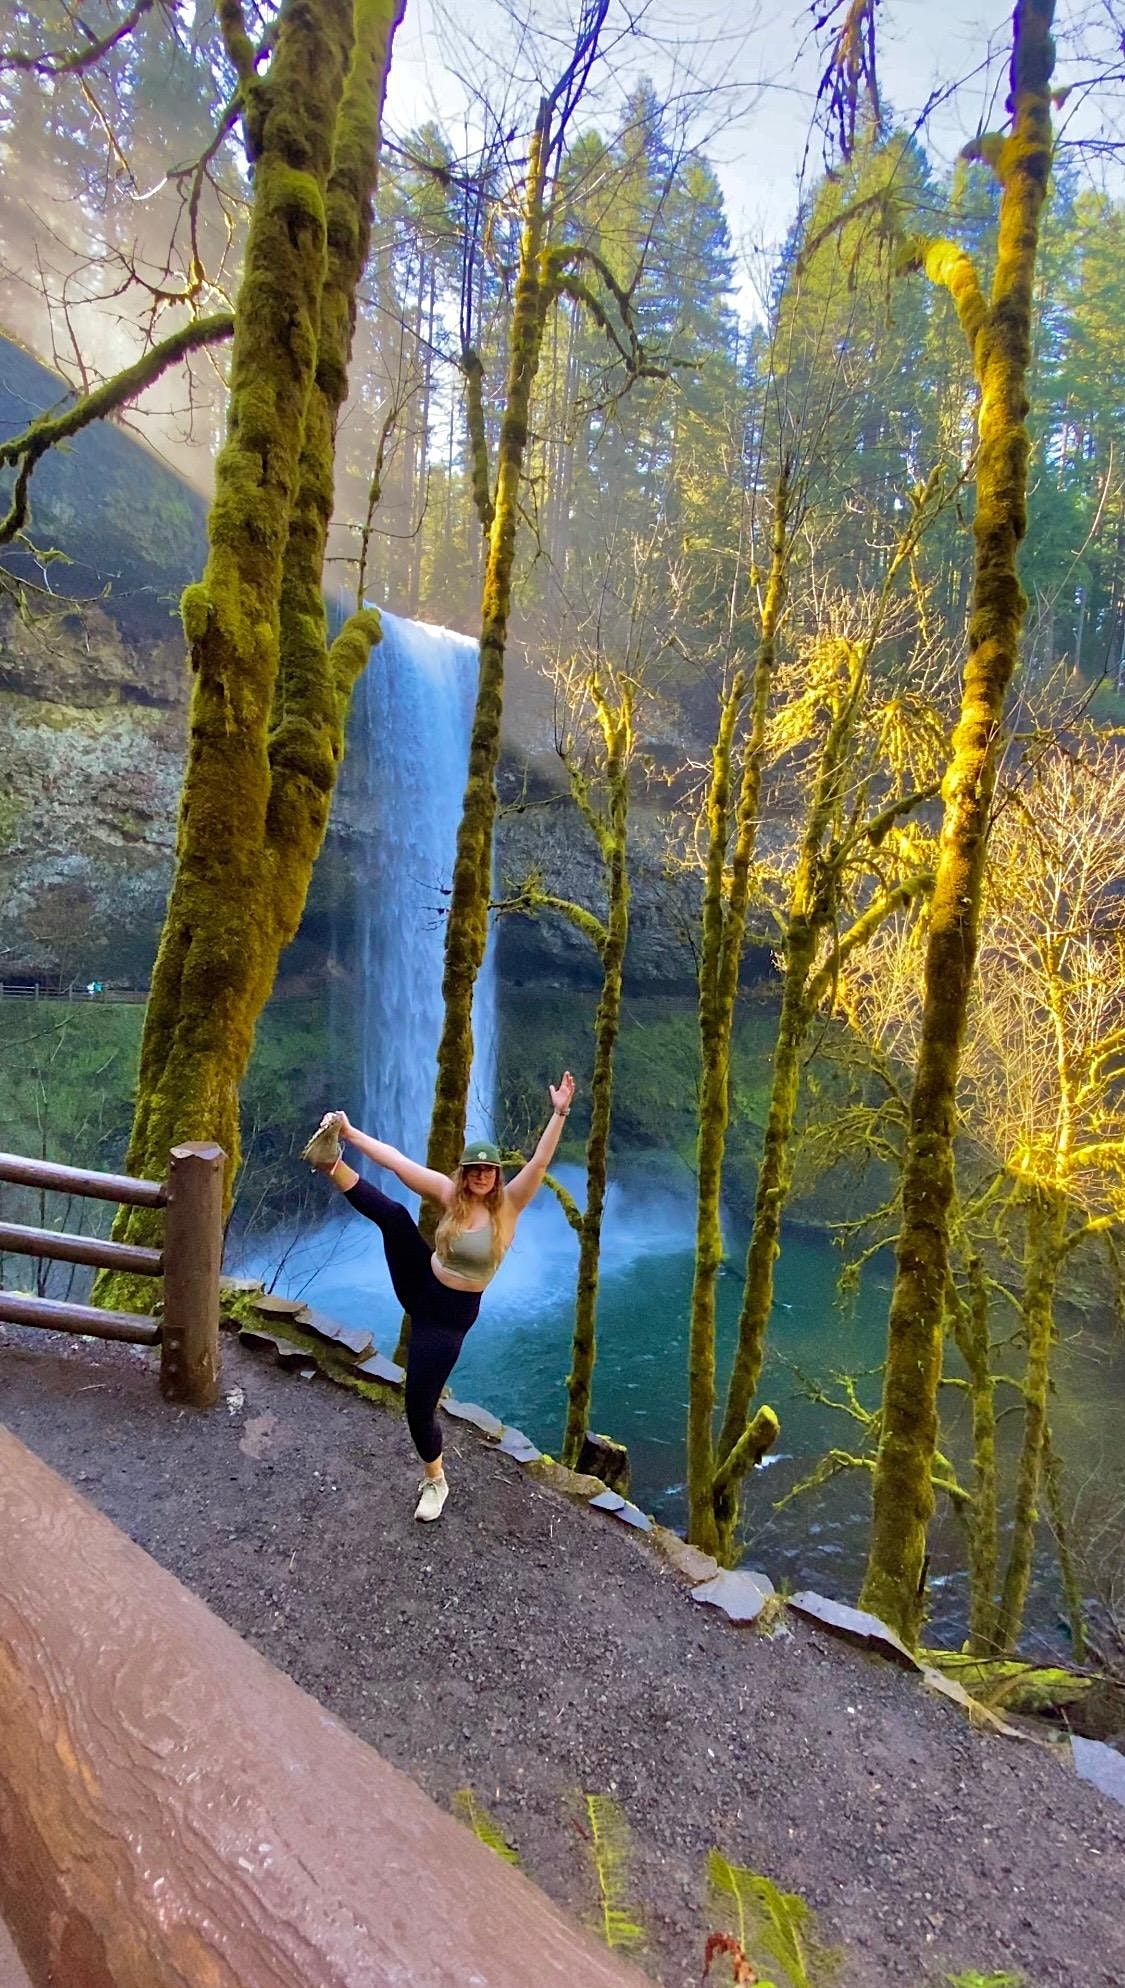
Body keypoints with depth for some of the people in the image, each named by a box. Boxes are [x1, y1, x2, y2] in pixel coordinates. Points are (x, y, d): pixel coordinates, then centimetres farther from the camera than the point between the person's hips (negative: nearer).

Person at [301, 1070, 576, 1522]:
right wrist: (350, 1133, -19)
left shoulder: (508, 1205, -12)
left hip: (450, 1314, -2)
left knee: (419, 1402, 0)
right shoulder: (450, 1193, -5)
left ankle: (434, 1480, 28)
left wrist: (559, 1113, -40)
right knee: (394, 1215, -24)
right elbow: (398, 1162, -11)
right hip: (418, 1285, 2)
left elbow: (539, 1163, -27)